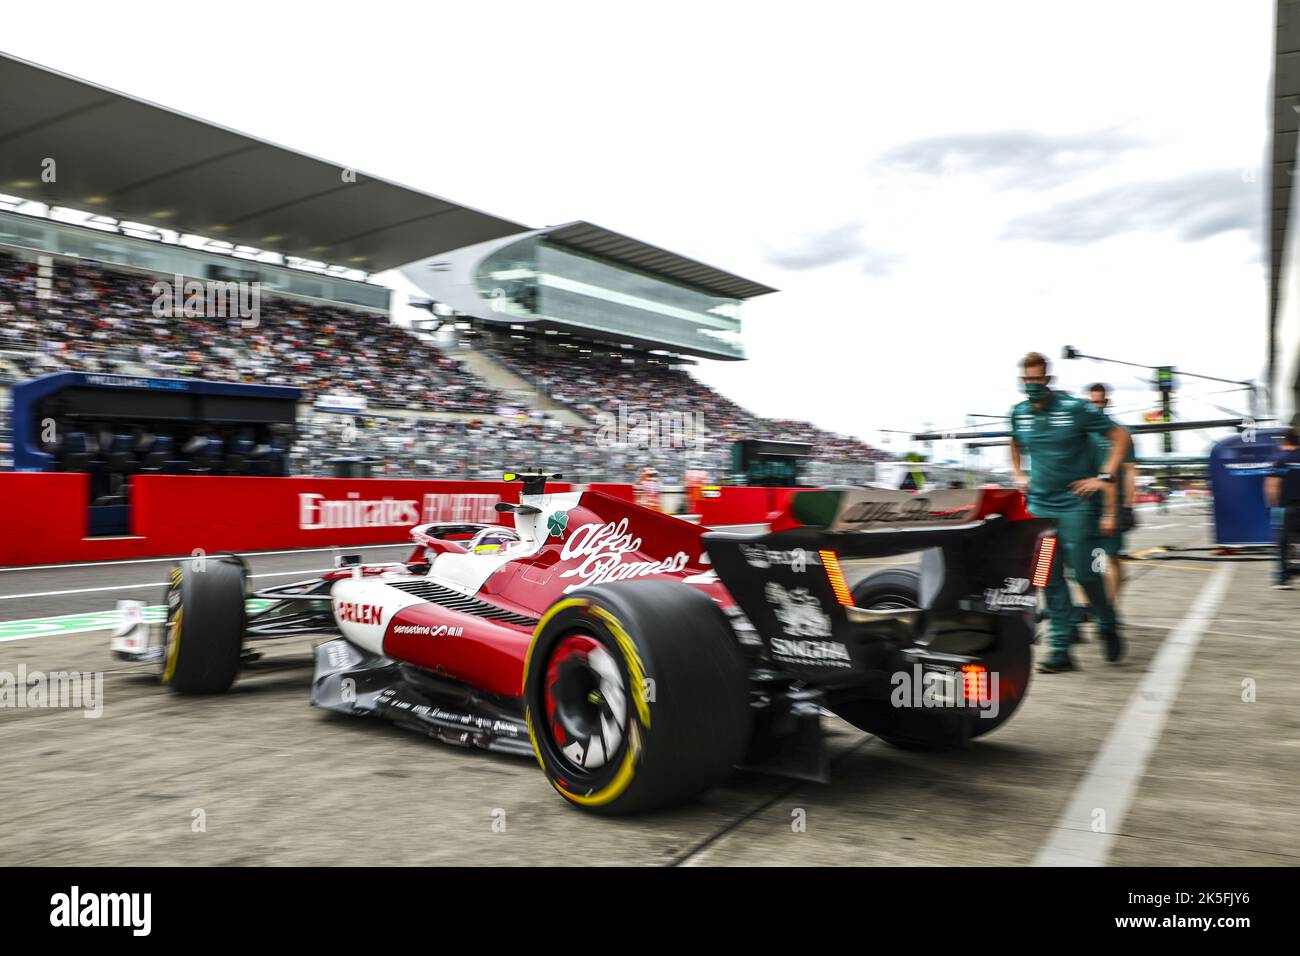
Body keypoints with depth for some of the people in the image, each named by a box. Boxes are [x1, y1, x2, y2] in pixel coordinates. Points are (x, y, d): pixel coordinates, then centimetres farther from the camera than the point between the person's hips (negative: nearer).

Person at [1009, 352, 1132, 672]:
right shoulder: (1019, 414, 6)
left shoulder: (1075, 408, -9)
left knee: (1084, 572, -3)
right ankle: (1061, 649, 7)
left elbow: (1120, 436, -4)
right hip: (1039, 505, 5)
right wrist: (1018, 475, 15)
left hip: (1075, 504, -4)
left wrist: (1104, 477, -10)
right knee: (1050, 579, 2)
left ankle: (1108, 628, 24)